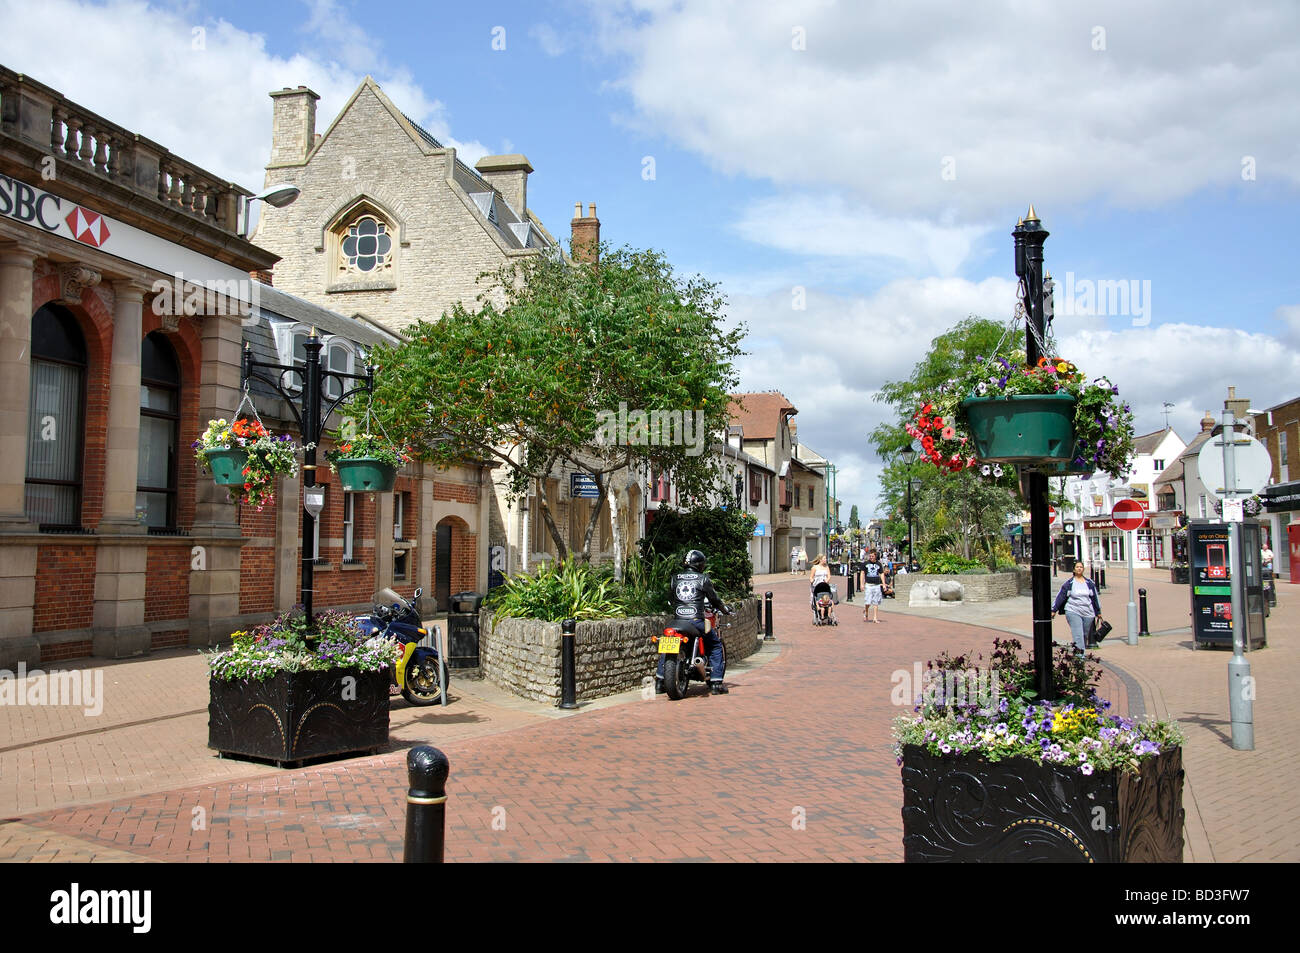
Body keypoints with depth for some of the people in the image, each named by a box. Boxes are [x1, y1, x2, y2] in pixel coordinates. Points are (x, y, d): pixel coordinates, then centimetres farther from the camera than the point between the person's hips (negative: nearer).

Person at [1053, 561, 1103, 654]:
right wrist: (1054, 610, 0)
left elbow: (1095, 598, 17)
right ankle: (1079, 652, -21)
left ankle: (1082, 651, 21)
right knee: (1078, 634, -15)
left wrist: (1098, 612, 19)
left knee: (1085, 635, 8)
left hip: (1088, 613, 3)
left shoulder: (1090, 583, 11)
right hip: (1073, 612, -3)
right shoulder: (1069, 583, 2)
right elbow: (1060, 597, 3)